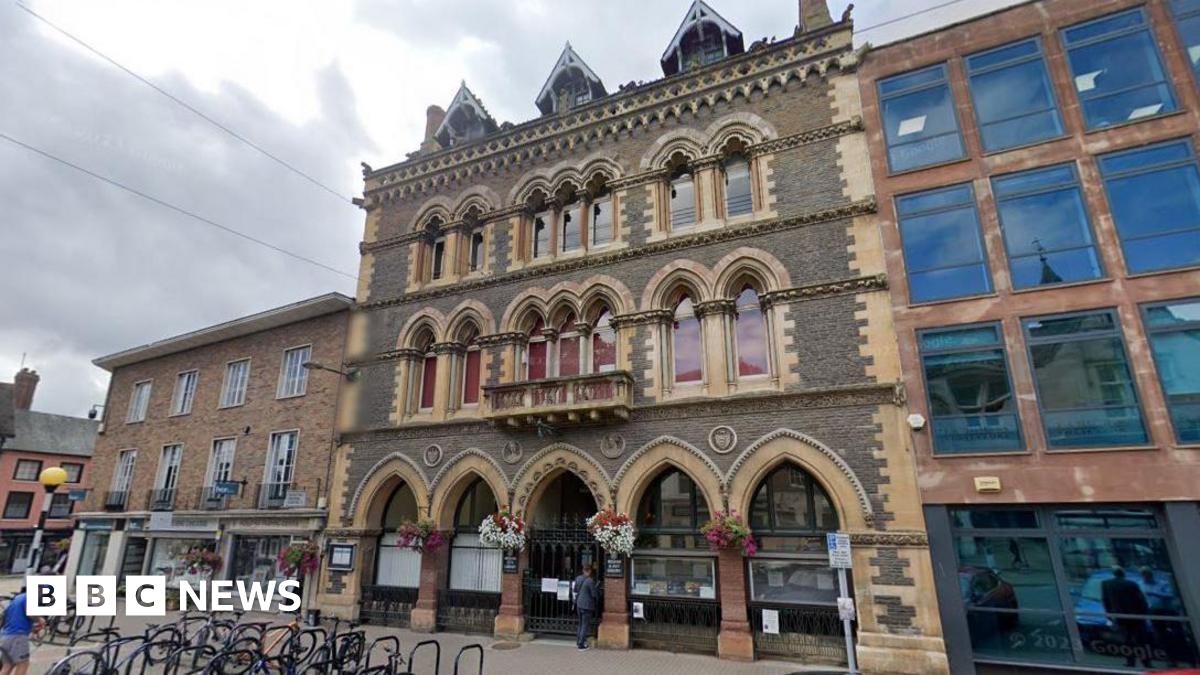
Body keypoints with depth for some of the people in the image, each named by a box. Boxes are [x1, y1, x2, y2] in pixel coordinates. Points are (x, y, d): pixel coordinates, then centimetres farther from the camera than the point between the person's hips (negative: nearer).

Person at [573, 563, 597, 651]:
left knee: (581, 623, 22)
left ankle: (579, 640, 30)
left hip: (579, 604, 7)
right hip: (587, 605, -7)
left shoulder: (577, 578, 0)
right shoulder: (590, 581, -20)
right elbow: (594, 594, -14)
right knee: (585, 625, 4)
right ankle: (581, 644, 8)